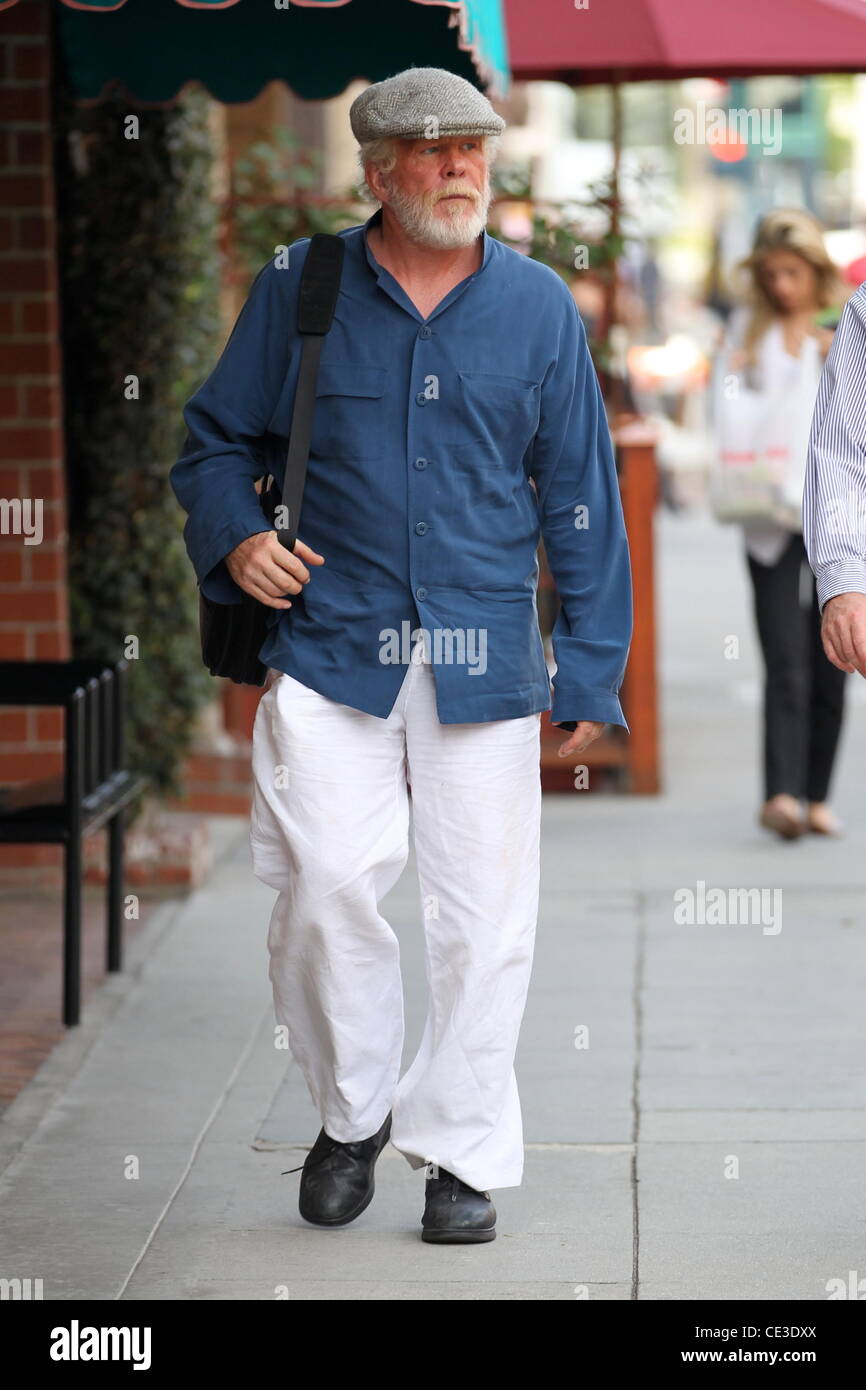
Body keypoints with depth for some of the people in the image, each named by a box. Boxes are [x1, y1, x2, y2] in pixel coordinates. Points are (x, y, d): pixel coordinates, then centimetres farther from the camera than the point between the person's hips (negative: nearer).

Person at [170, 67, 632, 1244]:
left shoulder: (539, 306, 8)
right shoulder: (299, 288, 6)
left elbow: (581, 497, 10)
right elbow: (216, 437, 17)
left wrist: (589, 672, 6)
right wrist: (233, 536, -3)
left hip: (485, 658, 1)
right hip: (330, 648, -1)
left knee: (483, 914, 0)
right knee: (325, 885, -12)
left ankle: (462, 1153, 15)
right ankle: (352, 1110, 12)